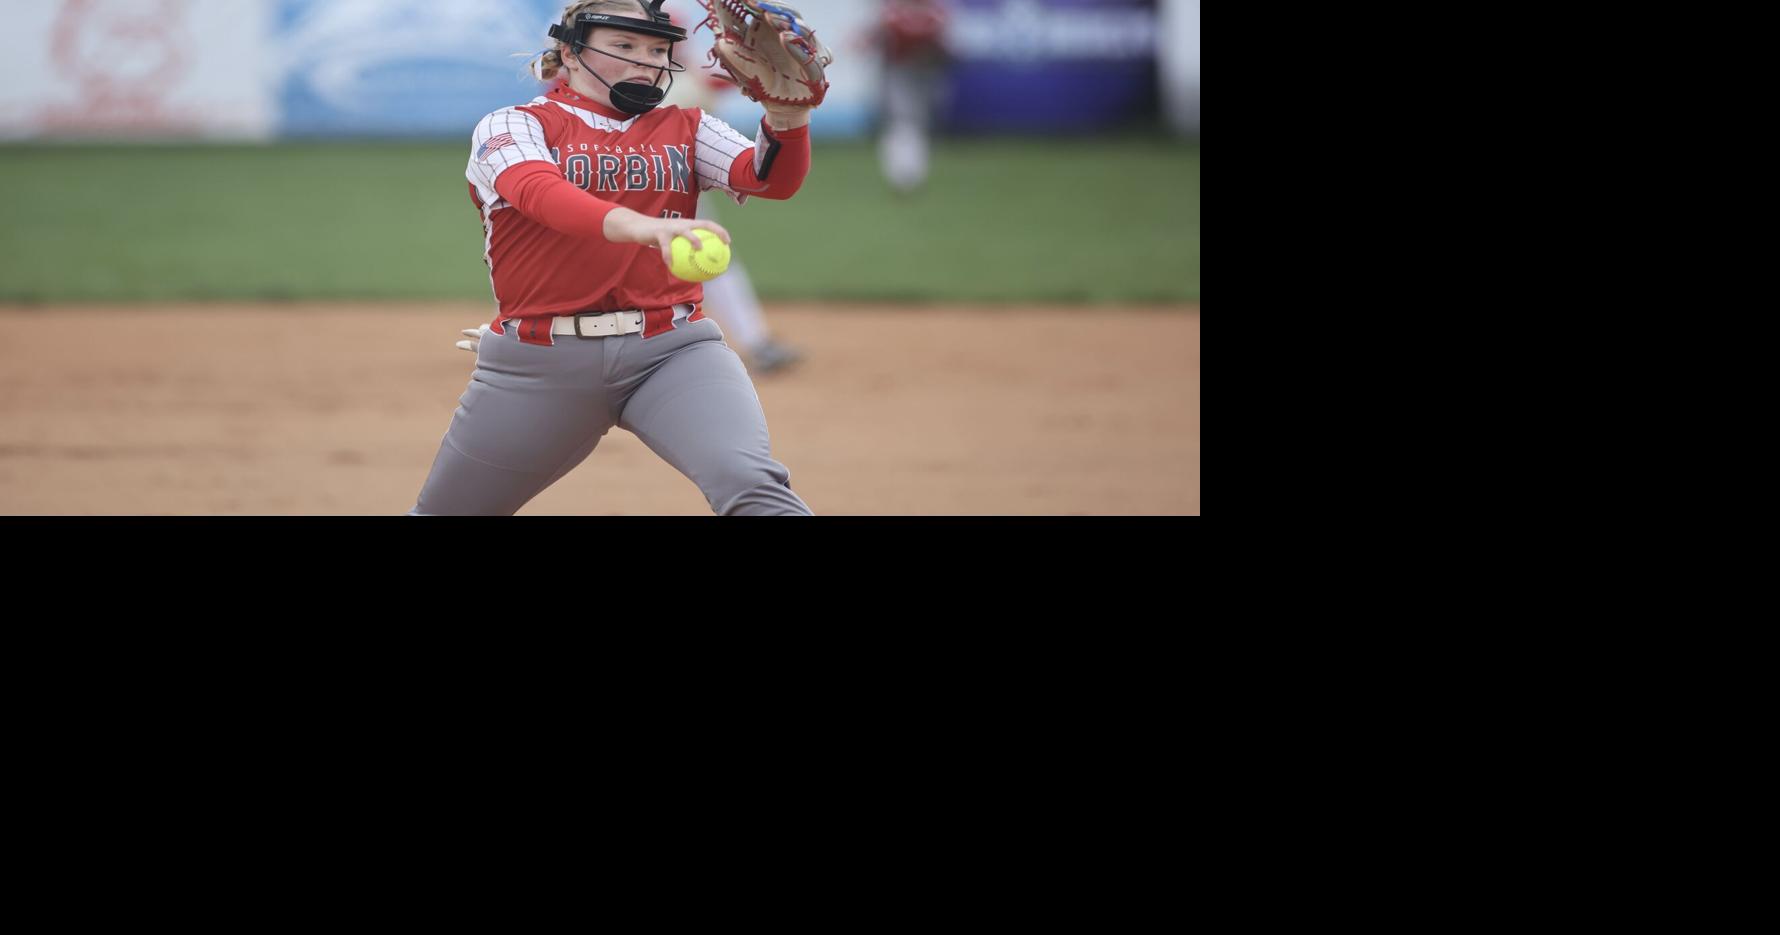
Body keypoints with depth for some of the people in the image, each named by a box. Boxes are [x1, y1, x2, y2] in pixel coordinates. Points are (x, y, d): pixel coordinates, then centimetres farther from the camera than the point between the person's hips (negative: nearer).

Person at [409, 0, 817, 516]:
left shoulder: (684, 128, 14)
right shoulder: (511, 126, 2)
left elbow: (773, 178, -3)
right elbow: (538, 191, -21)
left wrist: (786, 114, -27)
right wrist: (640, 226, -41)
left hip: (673, 353, 1)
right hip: (539, 361, -1)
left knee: (752, 486, -26)